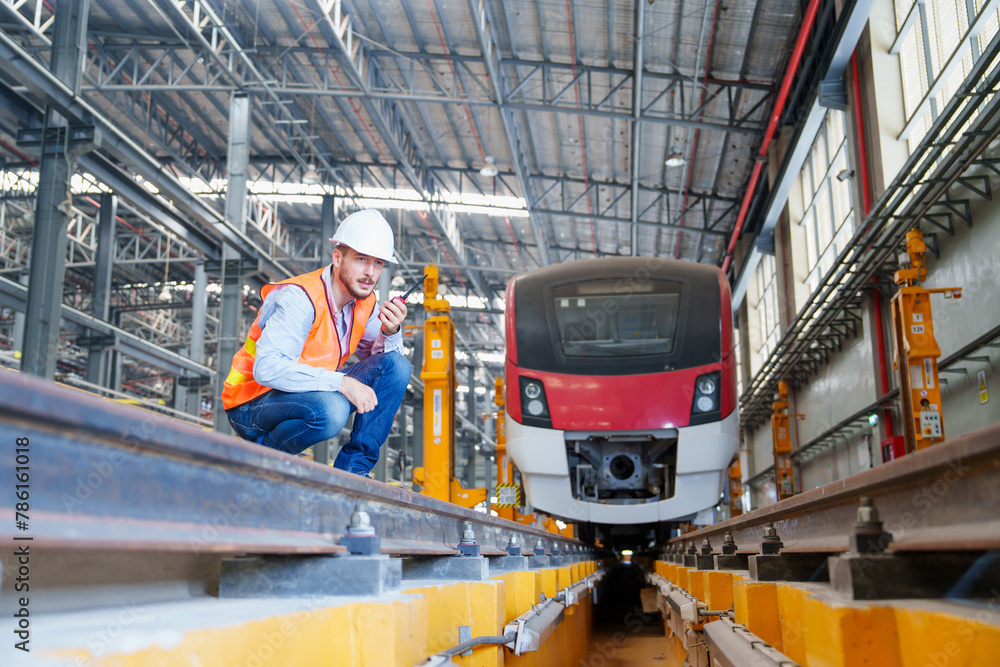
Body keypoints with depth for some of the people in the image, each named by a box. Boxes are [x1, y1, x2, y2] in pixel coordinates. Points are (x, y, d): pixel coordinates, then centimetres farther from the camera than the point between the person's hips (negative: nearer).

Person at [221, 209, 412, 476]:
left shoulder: (365, 302, -1)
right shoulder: (300, 298, -24)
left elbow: (378, 356, 5)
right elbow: (267, 368, -35)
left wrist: (390, 332, -17)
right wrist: (341, 382, -39)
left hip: (309, 393, 7)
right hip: (253, 404, -7)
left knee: (396, 366, -7)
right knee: (330, 411, -38)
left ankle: (352, 469, -5)